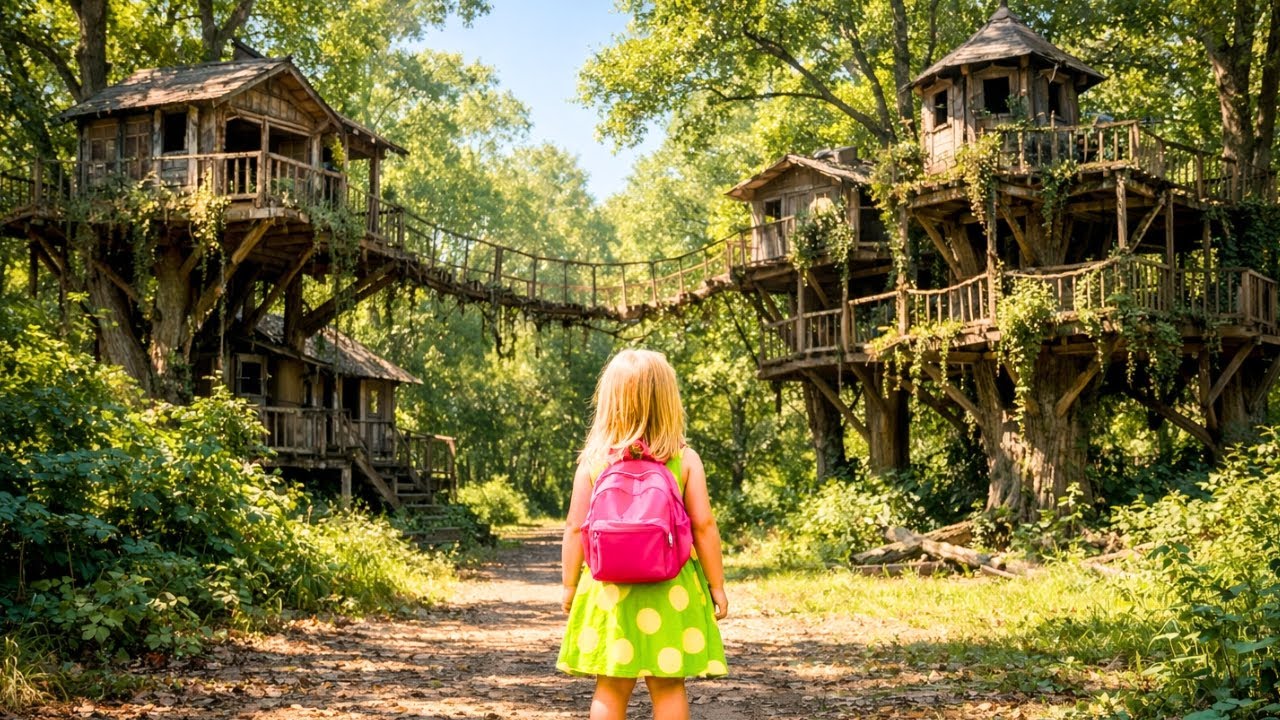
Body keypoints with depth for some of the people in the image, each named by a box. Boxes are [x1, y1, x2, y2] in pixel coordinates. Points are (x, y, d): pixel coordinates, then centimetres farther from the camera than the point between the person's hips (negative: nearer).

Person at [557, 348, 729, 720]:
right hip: (670, 591, 0)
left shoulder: (594, 461, -3)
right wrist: (716, 585, 4)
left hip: (609, 590, 1)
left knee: (610, 688, 9)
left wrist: (569, 586, 10)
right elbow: (704, 526, -6)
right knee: (668, 686, 9)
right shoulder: (685, 460, -5)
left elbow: (576, 529, -2)